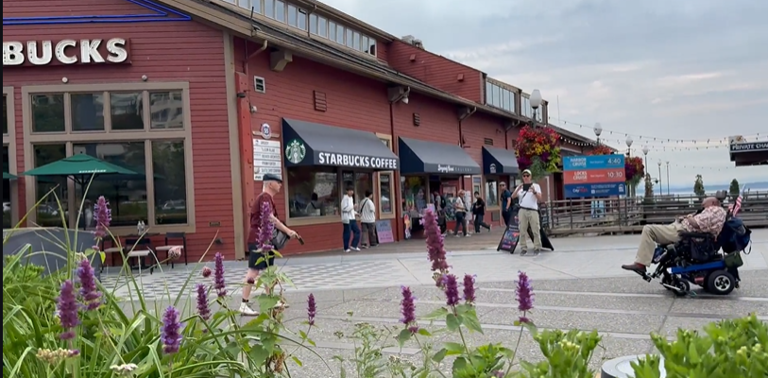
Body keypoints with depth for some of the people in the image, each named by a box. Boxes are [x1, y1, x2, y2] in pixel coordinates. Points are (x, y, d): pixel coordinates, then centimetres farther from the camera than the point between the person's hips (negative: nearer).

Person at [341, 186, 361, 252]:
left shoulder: (351, 198, 17)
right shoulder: (345, 198, -11)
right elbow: (344, 208, -19)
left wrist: (355, 212, 12)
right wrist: (352, 207, -17)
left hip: (352, 218, 9)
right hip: (347, 219, -9)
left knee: (357, 231, 5)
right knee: (347, 233, -5)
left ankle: (354, 245, 11)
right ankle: (346, 248, 5)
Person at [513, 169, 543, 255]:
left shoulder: (536, 186, 10)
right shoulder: (520, 187, 15)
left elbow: (539, 198, -2)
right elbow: (513, 196, 0)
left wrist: (534, 191, -19)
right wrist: (518, 189, -17)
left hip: (533, 210, -2)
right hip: (522, 210, 2)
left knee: (536, 230, -4)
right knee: (522, 230, 0)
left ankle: (537, 248, 2)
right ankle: (524, 248, 4)